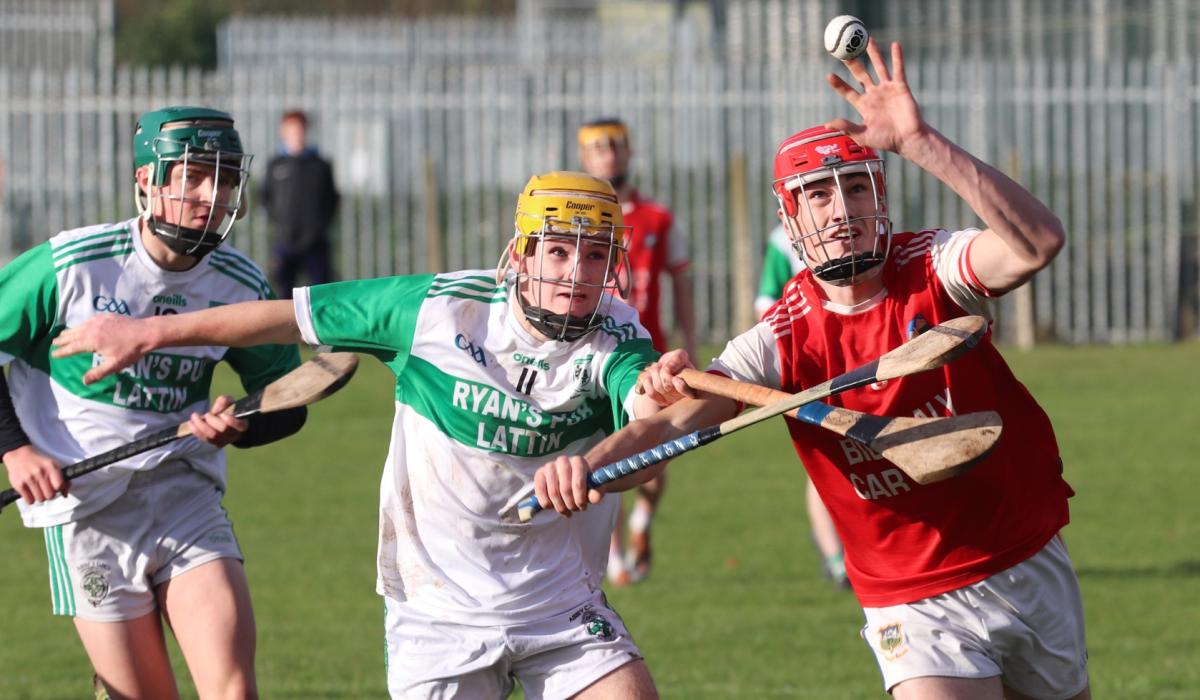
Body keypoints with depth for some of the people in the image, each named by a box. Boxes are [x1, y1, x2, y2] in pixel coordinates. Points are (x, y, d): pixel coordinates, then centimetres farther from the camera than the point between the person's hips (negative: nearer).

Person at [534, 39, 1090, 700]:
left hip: (1032, 568, 2)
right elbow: (679, 419, -25)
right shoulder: (784, 340, -12)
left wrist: (920, 143, -42)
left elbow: (1037, 243, -34)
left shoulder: (932, 268, -12)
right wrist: (591, 461, -47)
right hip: (918, 608, -2)